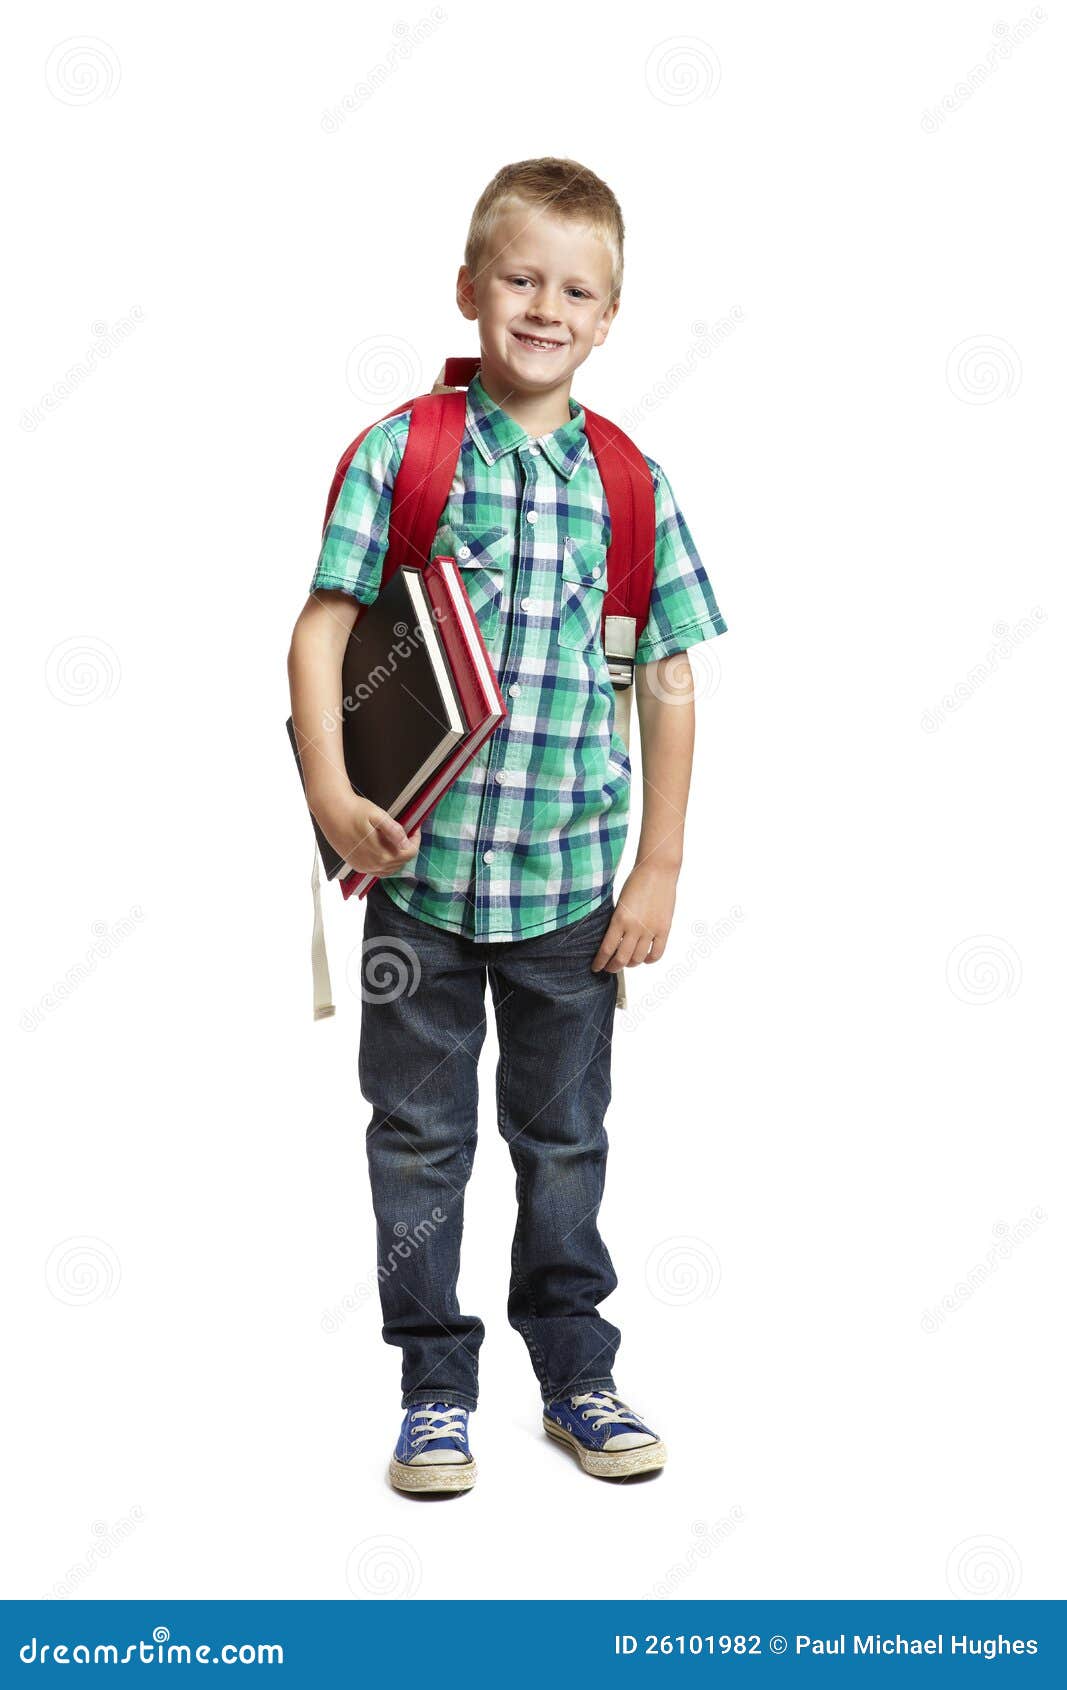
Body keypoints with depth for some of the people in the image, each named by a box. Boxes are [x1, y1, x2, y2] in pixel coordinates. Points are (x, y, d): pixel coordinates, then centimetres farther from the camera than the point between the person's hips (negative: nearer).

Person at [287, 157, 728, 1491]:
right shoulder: (402, 452, -3)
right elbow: (322, 629, -6)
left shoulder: (632, 482, 2)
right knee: (420, 1135, 9)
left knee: (565, 1134, 14)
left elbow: (668, 682, 5)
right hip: (419, 865, -1)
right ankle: (435, 1387, 23)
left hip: (572, 877, 1)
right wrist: (331, 795, -19)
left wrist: (659, 869, 2)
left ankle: (576, 1371, 30)